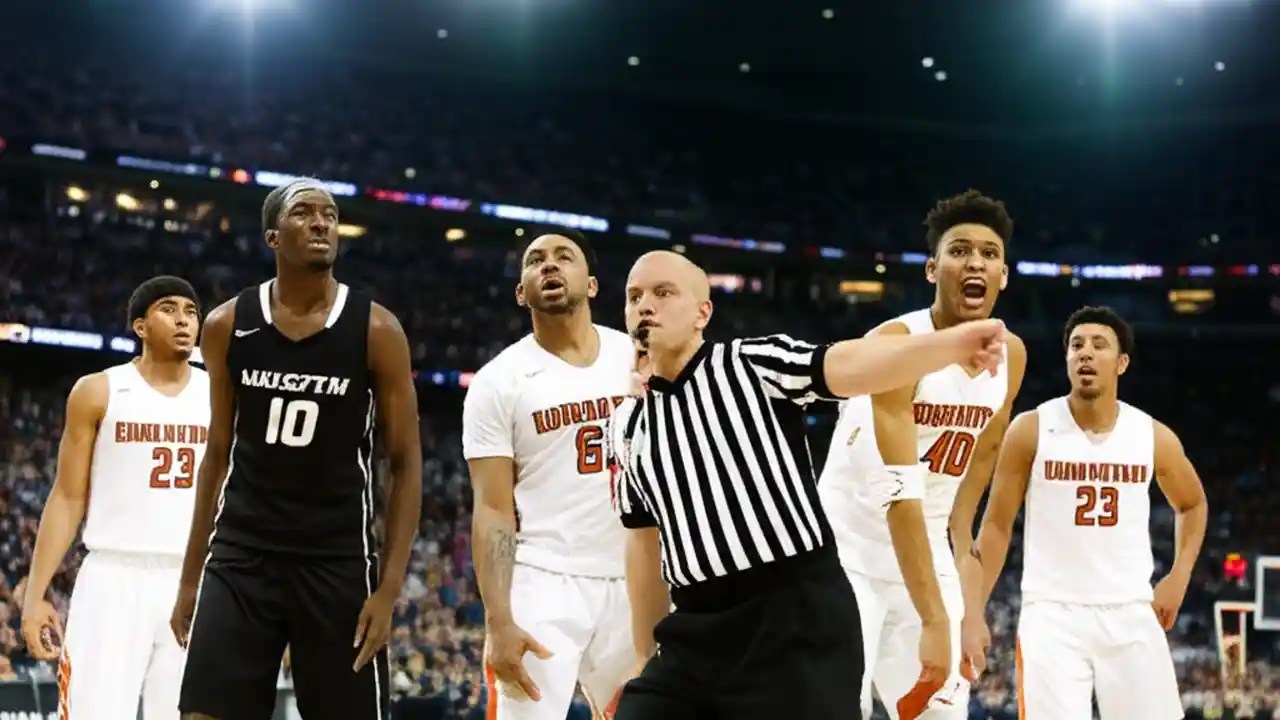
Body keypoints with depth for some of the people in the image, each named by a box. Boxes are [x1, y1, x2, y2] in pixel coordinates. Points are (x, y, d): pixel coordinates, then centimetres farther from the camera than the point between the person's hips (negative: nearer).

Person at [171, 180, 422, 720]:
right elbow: (219, 454, 12)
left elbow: (406, 464, -2)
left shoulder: (376, 329, -4)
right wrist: (190, 577, 10)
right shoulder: (227, 326, 3)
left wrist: (389, 589, -10)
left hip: (338, 562, -2)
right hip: (241, 556, 2)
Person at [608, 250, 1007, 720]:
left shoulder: (753, 364, -2)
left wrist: (956, 342, -39)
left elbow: (847, 365, -20)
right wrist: (648, 660, 22)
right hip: (696, 636, 6)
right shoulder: (627, 425, 15)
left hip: (798, 624, -6)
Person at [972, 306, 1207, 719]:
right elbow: (997, 525, 2)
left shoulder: (1154, 437, 3)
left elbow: (1193, 505, 23)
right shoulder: (1031, 430, -3)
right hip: (1052, 614, -2)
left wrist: (1178, 579, 10)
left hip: (1131, 614, 3)